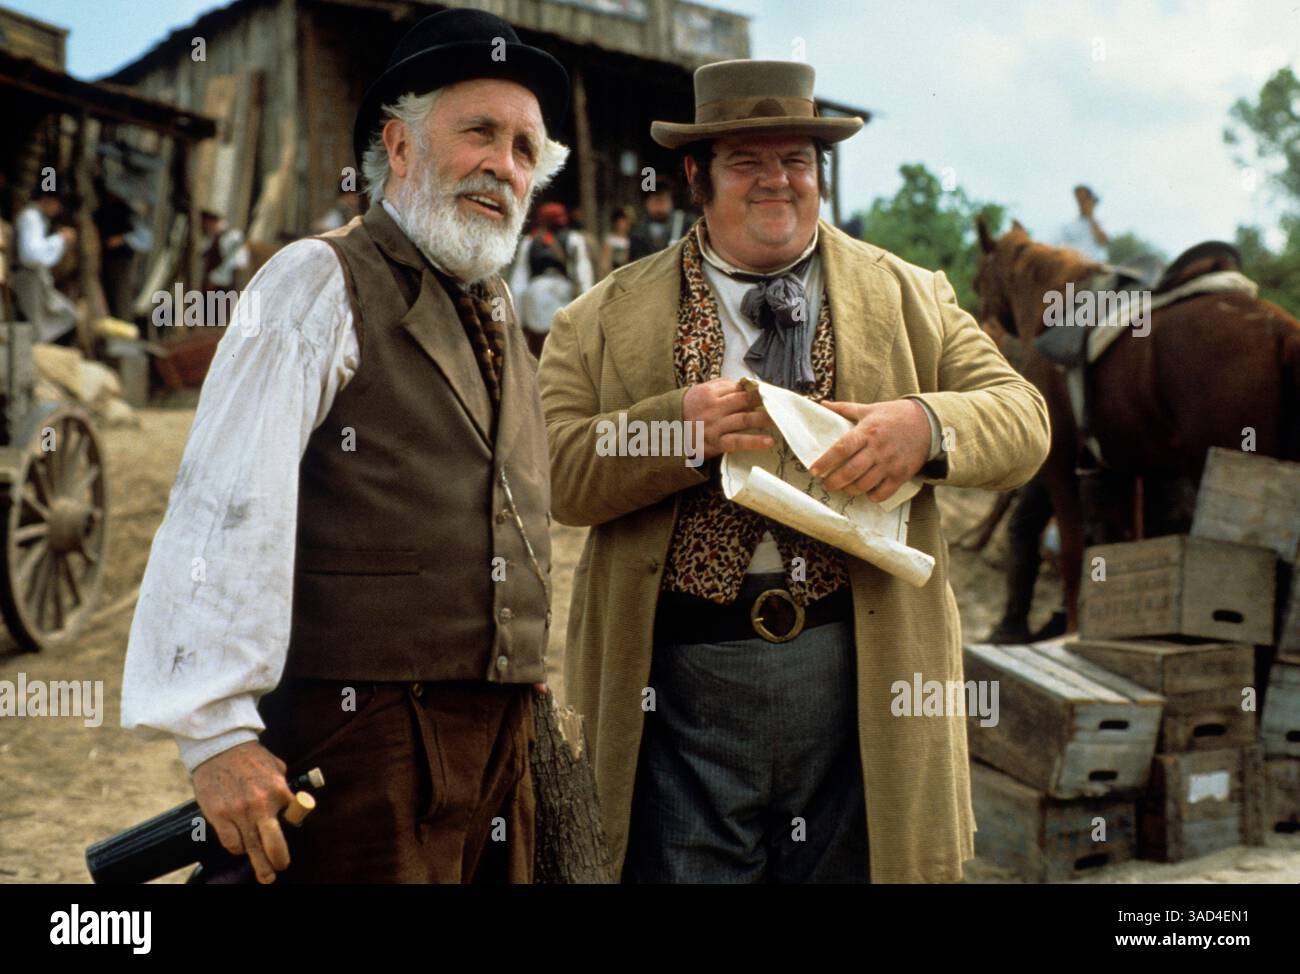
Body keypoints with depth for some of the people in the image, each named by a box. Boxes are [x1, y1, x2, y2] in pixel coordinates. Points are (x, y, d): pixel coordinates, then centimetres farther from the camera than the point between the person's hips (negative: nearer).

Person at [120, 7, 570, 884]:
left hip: (503, 743, 7)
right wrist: (217, 730, -21)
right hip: (365, 742, -7)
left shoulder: (502, 324, 18)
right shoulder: (319, 281, -5)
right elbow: (228, 506, -15)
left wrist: (526, 716, 17)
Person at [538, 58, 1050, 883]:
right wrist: (680, 424, -18)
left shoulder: (909, 297, 11)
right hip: (681, 682, -1)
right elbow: (554, 470, -1)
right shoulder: (608, 318, 8)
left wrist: (925, 426, -17)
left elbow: (1023, 420, 5)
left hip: (867, 683, 2)